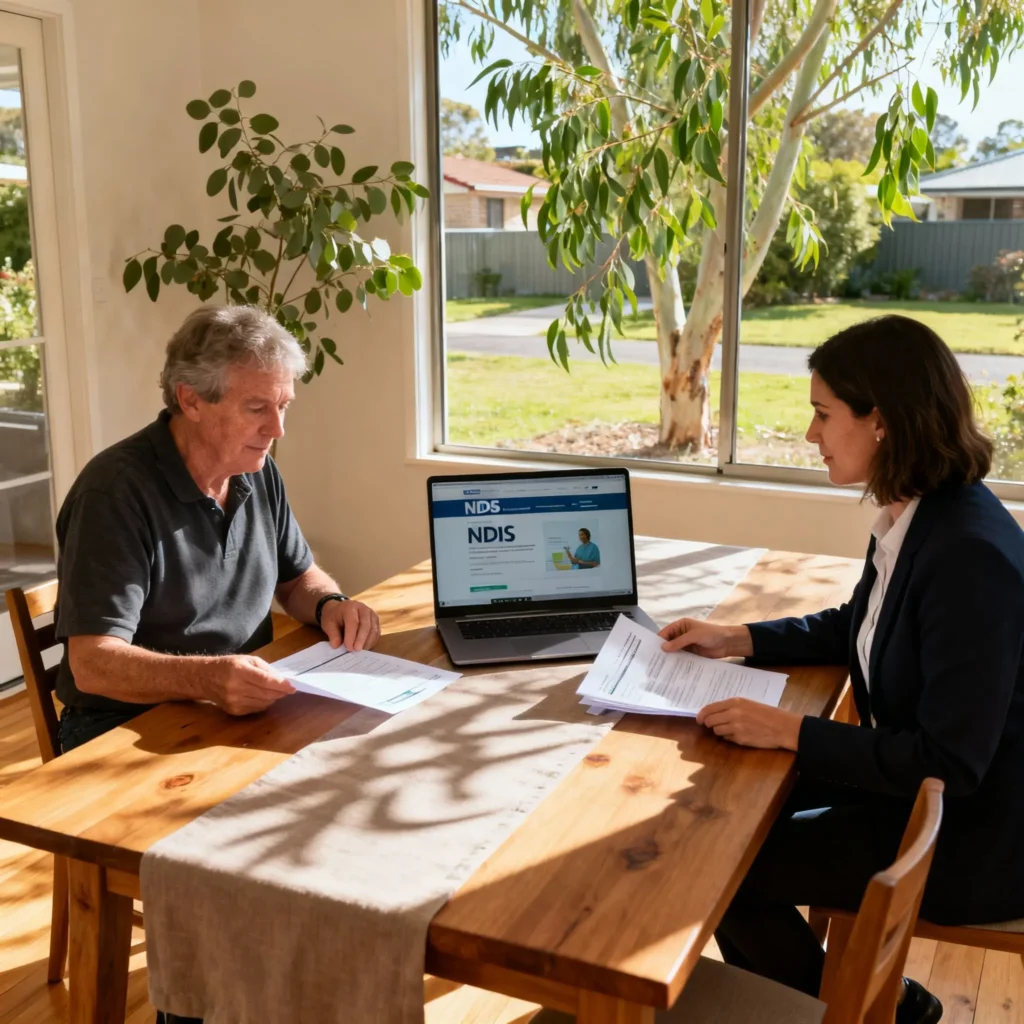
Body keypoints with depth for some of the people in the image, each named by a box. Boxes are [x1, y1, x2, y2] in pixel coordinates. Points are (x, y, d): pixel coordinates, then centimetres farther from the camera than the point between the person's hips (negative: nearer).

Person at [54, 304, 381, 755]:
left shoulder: (257, 470, 4)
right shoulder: (115, 490, -19)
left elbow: (299, 577, 18)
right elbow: (93, 663, -24)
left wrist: (330, 604, -6)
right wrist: (207, 679, -41)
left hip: (247, 710, 7)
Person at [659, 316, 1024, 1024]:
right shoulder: (914, 517, -3)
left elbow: (949, 761, -29)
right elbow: (855, 626, 15)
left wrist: (791, 731, -25)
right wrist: (738, 639, 6)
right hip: (921, 781, 9)